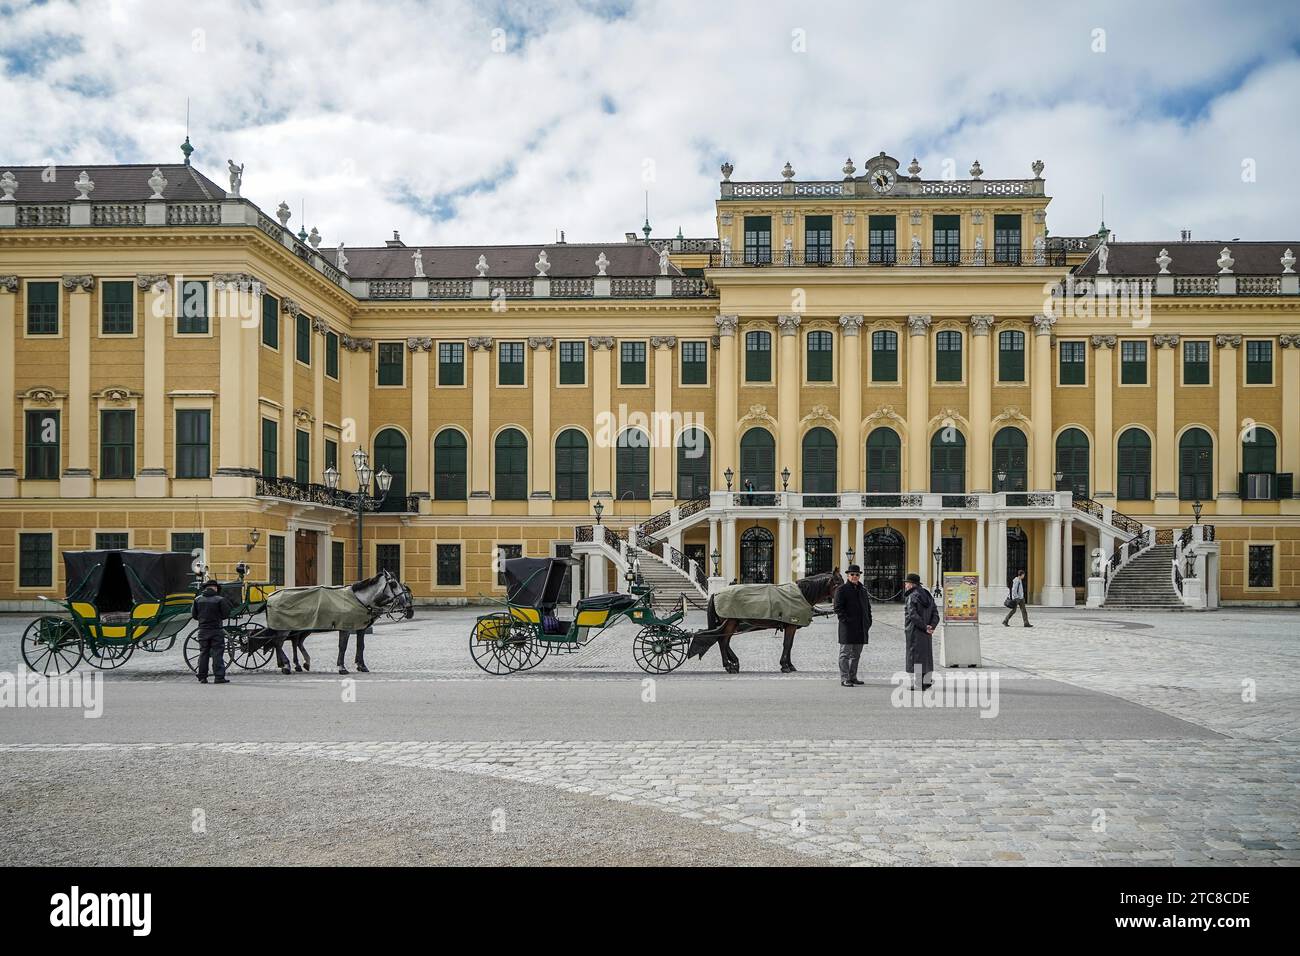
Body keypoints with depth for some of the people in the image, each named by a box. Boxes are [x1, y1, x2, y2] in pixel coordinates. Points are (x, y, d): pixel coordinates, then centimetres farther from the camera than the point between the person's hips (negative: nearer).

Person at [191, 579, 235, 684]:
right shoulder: (220, 600, -9)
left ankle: (202, 677, 12)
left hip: (203, 630, 3)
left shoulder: (198, 599, 1)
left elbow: (193, 615, 5)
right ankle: (219, 677, -5)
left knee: (203, 653, 11)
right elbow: (226, 614, -7)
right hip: (216, 630, -3)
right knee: (217, 653, -2)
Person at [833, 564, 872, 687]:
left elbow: (868, 608, 22)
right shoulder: (841, 589, -5)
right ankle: (844, 679, -3)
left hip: (861, 629, 7)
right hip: (847, 627, -7)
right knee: (845, 654, -4)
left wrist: (868, 622, 10)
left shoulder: (863, 590, 17)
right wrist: (845, 620, -19)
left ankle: (853, 677, 22)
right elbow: (838, 608, -11)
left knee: (856, 654, 13)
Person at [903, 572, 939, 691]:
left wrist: (925, 627, -17)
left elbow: (913, 615, -23)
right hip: (926, 636, 7)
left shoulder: (911, 597, -13)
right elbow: (936, 615, 6)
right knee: (926, 655, 15)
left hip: (915, 632, -7)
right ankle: (926, 681, 18)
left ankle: (918, 683, -2)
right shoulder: (928, 596, 12)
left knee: (915, 656, -2)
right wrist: (931, 627, -8)